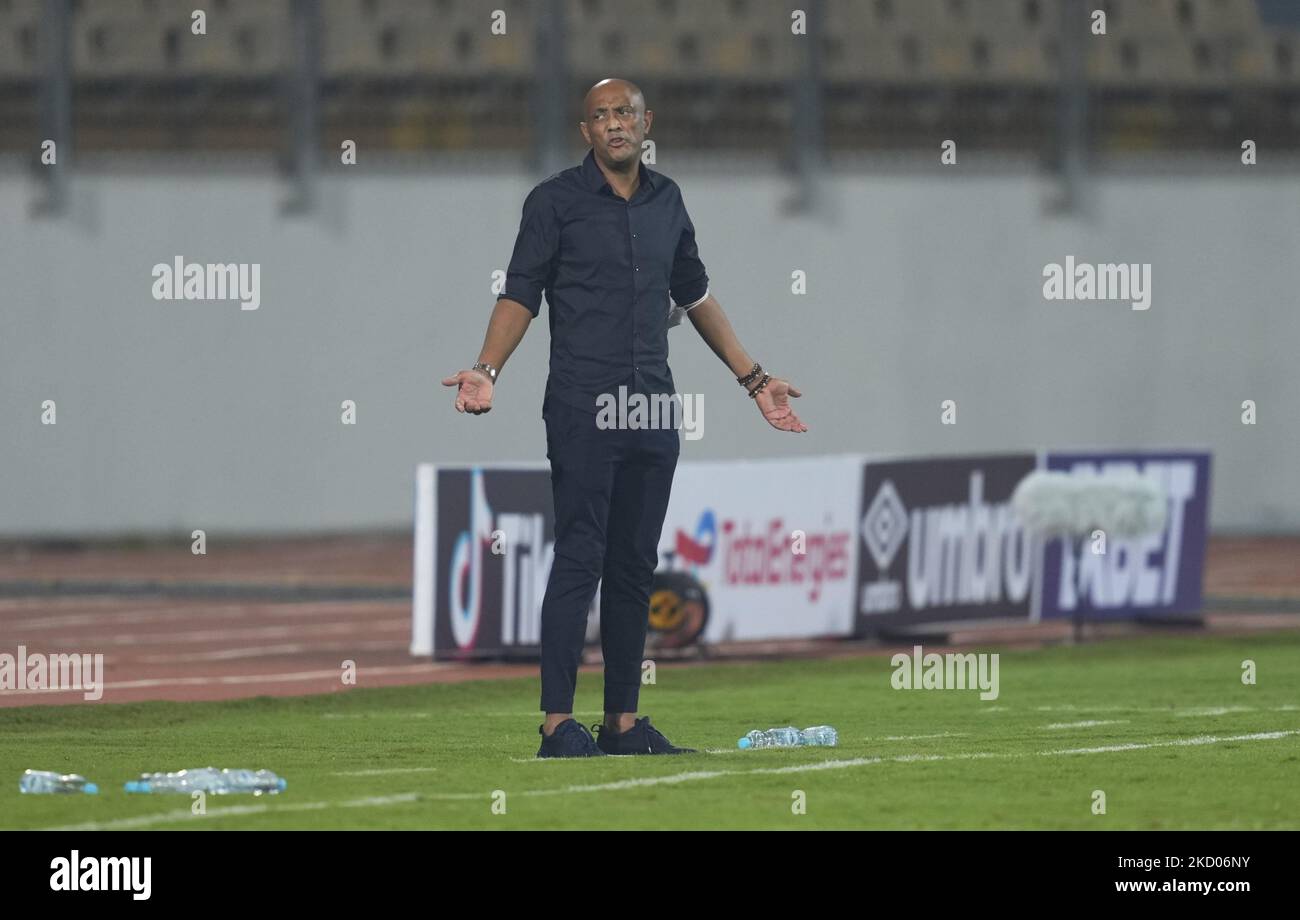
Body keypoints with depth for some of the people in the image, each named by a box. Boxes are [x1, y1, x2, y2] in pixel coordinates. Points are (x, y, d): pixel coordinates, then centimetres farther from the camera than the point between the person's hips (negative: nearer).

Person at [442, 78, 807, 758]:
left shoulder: (666, 201, 13)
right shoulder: (556, 200, -1)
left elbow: (695, 295, 23)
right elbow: (520, 295, -3)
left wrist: (753, 380, 24)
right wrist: (487, 371, -18)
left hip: (653, 410, 5)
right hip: (582, 408, -5)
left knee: (635, 567, 7)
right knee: (579, 560, -9)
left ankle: (624, 721, 11)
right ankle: (558, 723, -9)